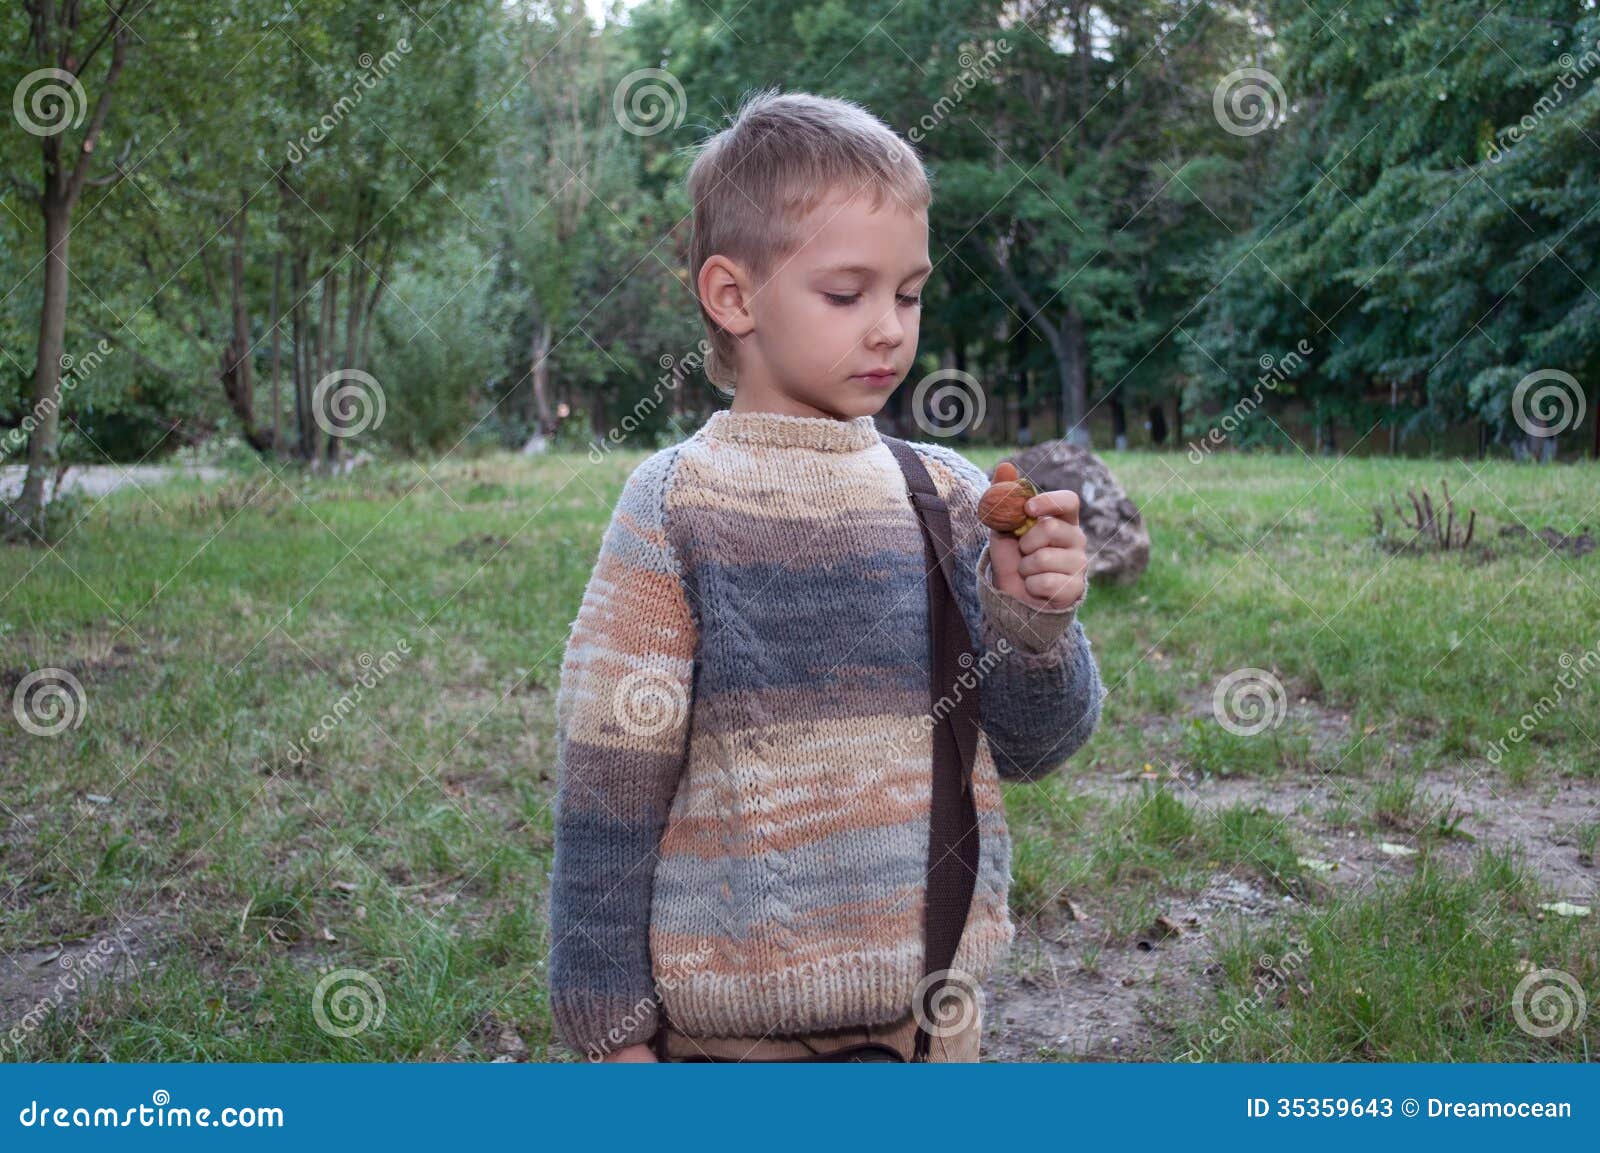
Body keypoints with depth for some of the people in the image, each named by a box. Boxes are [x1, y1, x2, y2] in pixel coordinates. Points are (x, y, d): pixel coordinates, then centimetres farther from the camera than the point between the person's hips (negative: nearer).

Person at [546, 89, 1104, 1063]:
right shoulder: (679, 506, -10)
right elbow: (609, 781, -7)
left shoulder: (950, 492, 1)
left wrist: (1033, 619, -16)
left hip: (937, 1002, 4)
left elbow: (1032, 748, 3)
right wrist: (611, 1027, -5)